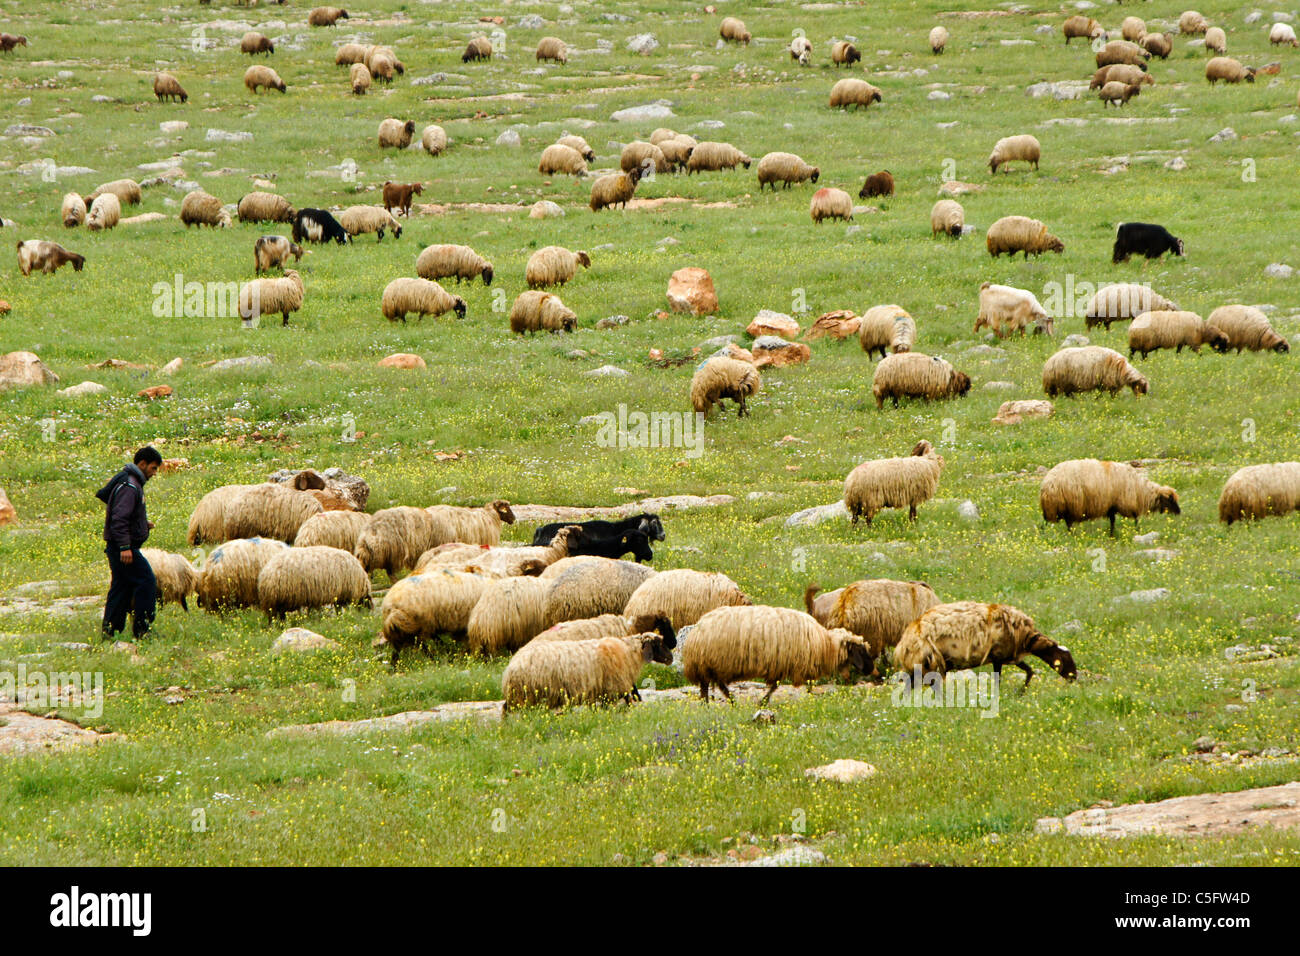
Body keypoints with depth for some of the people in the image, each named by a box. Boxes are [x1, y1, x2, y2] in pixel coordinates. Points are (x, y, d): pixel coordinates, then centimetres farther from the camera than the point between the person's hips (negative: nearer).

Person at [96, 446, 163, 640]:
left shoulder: (134, 483, 17)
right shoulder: (129, 486, -16)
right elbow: (119, 518, -24)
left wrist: (143, 524, 14)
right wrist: (125, 547, -28)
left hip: (119, 547, 11)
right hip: (123, 547, -11)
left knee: (121, 586, 11)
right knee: (147, 581, -11)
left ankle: (109, 631, 12)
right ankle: (142, 629, -10)